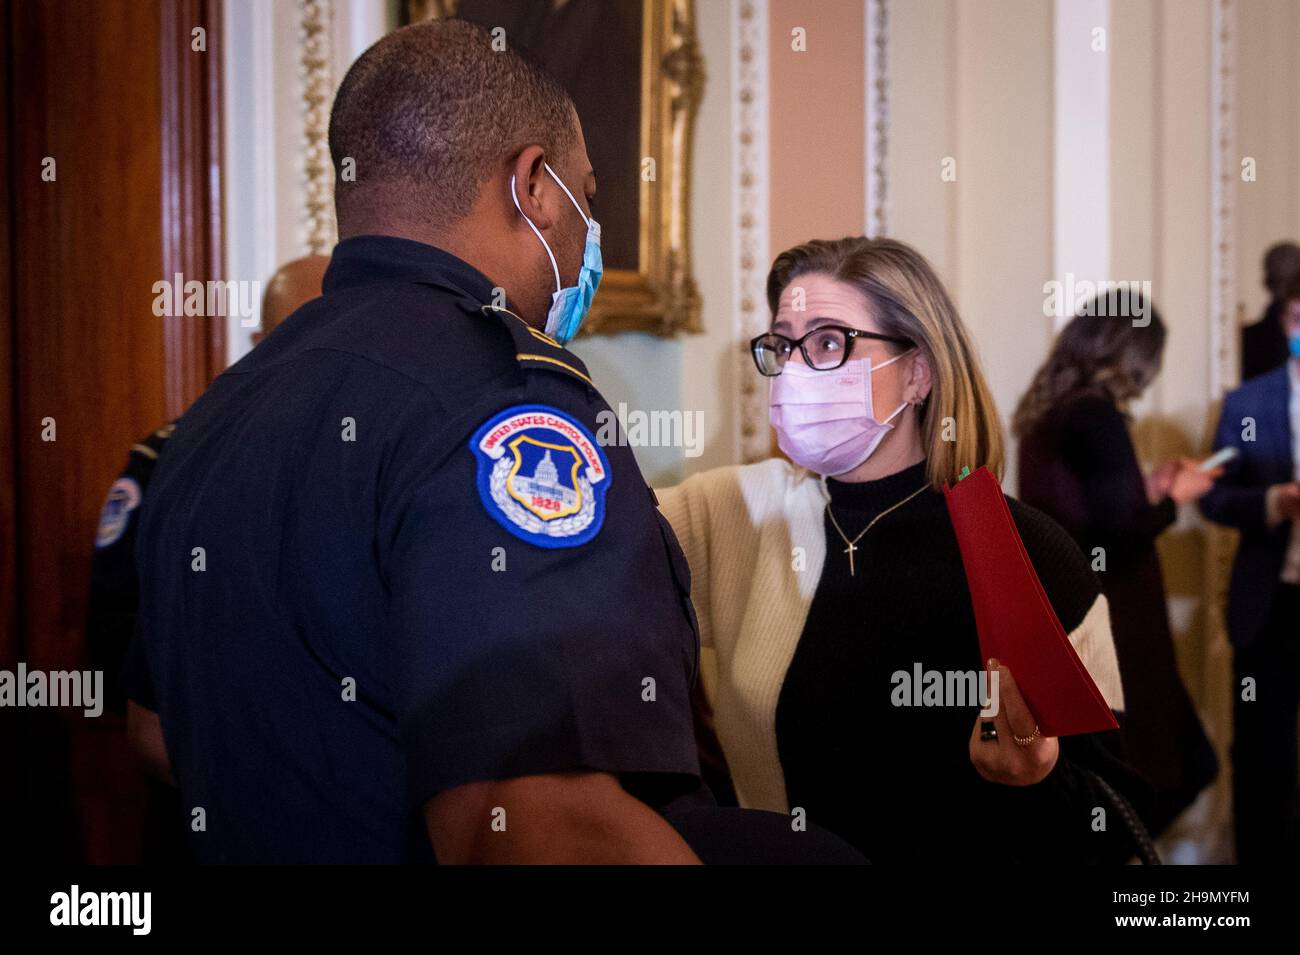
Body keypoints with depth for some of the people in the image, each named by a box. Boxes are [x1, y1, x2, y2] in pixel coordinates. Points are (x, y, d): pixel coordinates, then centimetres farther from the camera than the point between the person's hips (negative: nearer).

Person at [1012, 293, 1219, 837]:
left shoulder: (1047, 412, 9)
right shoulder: (1096, 415, -18)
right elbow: (1120, 535, -20)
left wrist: (1148, 489, 16)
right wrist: (1174, 497, -4)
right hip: (1104, 628, -9)